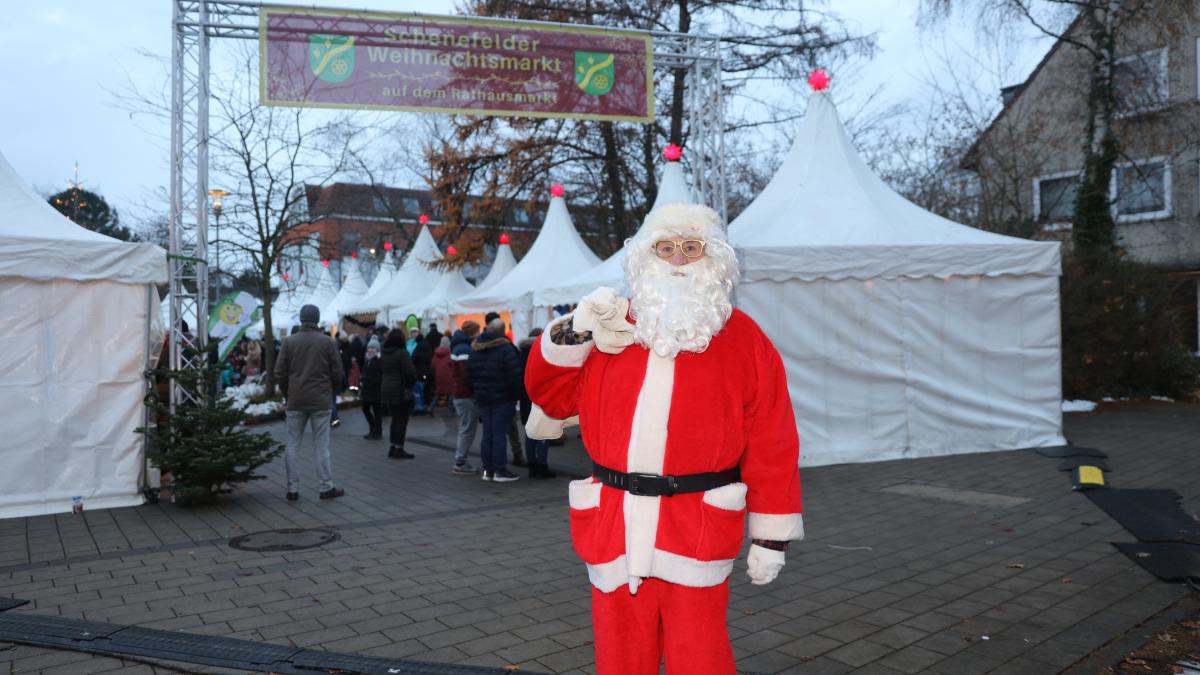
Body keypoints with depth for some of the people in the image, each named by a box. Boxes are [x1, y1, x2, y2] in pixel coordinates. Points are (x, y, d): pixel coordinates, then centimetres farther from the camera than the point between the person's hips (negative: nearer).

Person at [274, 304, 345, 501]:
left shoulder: (289, 341, 0)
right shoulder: (327, 342, -4)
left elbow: (279, 372, -1)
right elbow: (337, 372, -3)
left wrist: (287, 394, 13)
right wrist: (330, 392, 14)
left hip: (295, 402, 1)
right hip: (320, 402, -1)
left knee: (292, 445, 9)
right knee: (322, 446, 3)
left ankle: (293, 488, 9)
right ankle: (326, 487, 6)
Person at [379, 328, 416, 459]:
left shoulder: (384, 354, 9)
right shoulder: (402, 353, -14)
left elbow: (380, 372, 13)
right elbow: (410, 372, -18)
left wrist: (382, 388, 18)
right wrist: (412, 382, 0)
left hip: (386, 389, 7)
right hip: (401, 390, -7)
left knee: (395, 418, 17)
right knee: (402, 419, 0)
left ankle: (392, 446, 19)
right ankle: (399, 449, 0)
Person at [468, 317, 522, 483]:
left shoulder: (475, 349, 8)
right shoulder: (505, 348, -14)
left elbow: (470, 374, 12)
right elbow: (514, 375, -17)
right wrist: (517, 394, -6)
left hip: (483, 398, 6)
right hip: (502, 399, -6)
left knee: (487, 434, 12)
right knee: (500, 434, -3)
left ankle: (488, 469, 15)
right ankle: (500, 471, -1)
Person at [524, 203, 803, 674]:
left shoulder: (743, 339, 1)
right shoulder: (609, 330, 10)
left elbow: (771, 444, -1)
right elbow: (549, 397, 11)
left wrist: (771, 535, -2)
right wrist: (575, 331, -5)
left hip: (697, 533, -3)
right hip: (614, 528, 3)